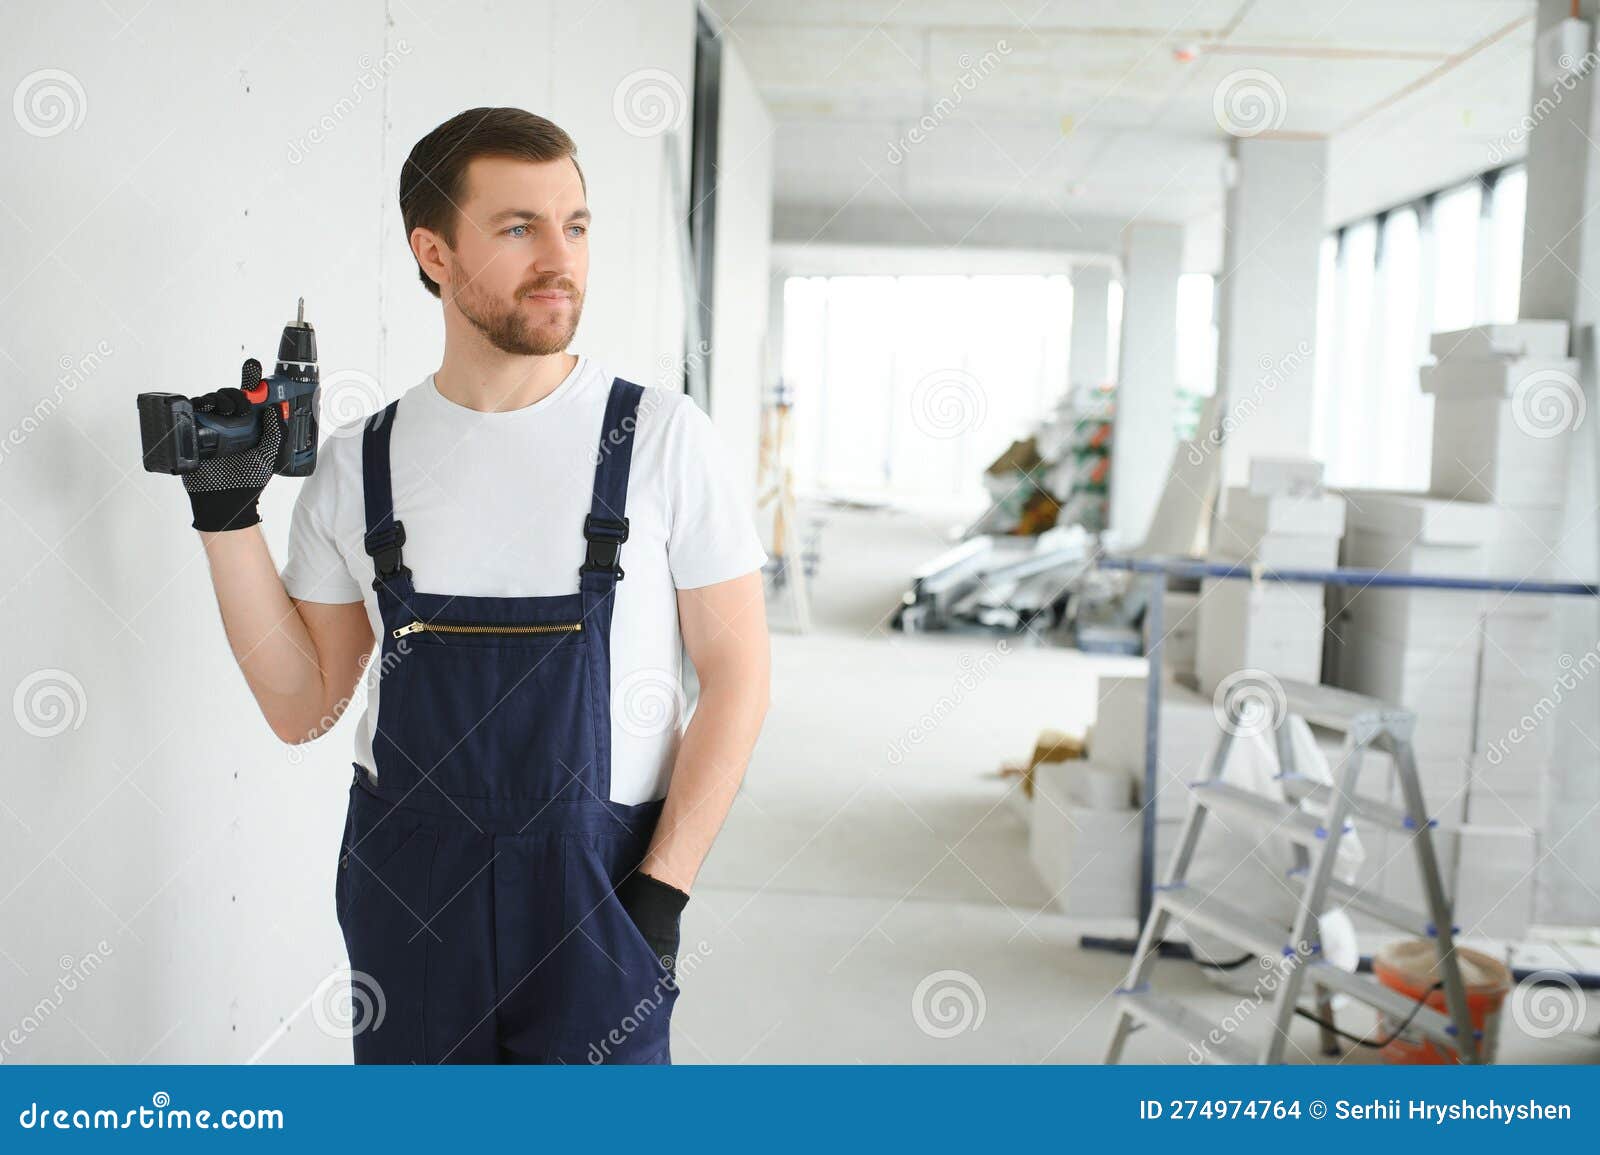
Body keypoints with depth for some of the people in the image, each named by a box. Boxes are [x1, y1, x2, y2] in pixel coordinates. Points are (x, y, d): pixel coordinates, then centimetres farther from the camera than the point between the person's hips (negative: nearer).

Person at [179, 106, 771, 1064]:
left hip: (595, 878, -2)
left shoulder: (661, 436, -7)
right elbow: (304, 706, 4)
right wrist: (229, 514, -5)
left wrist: (660, 892, -11)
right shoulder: (359, 463, 1)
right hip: (405, 882, 3)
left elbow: (736, 678, -5)